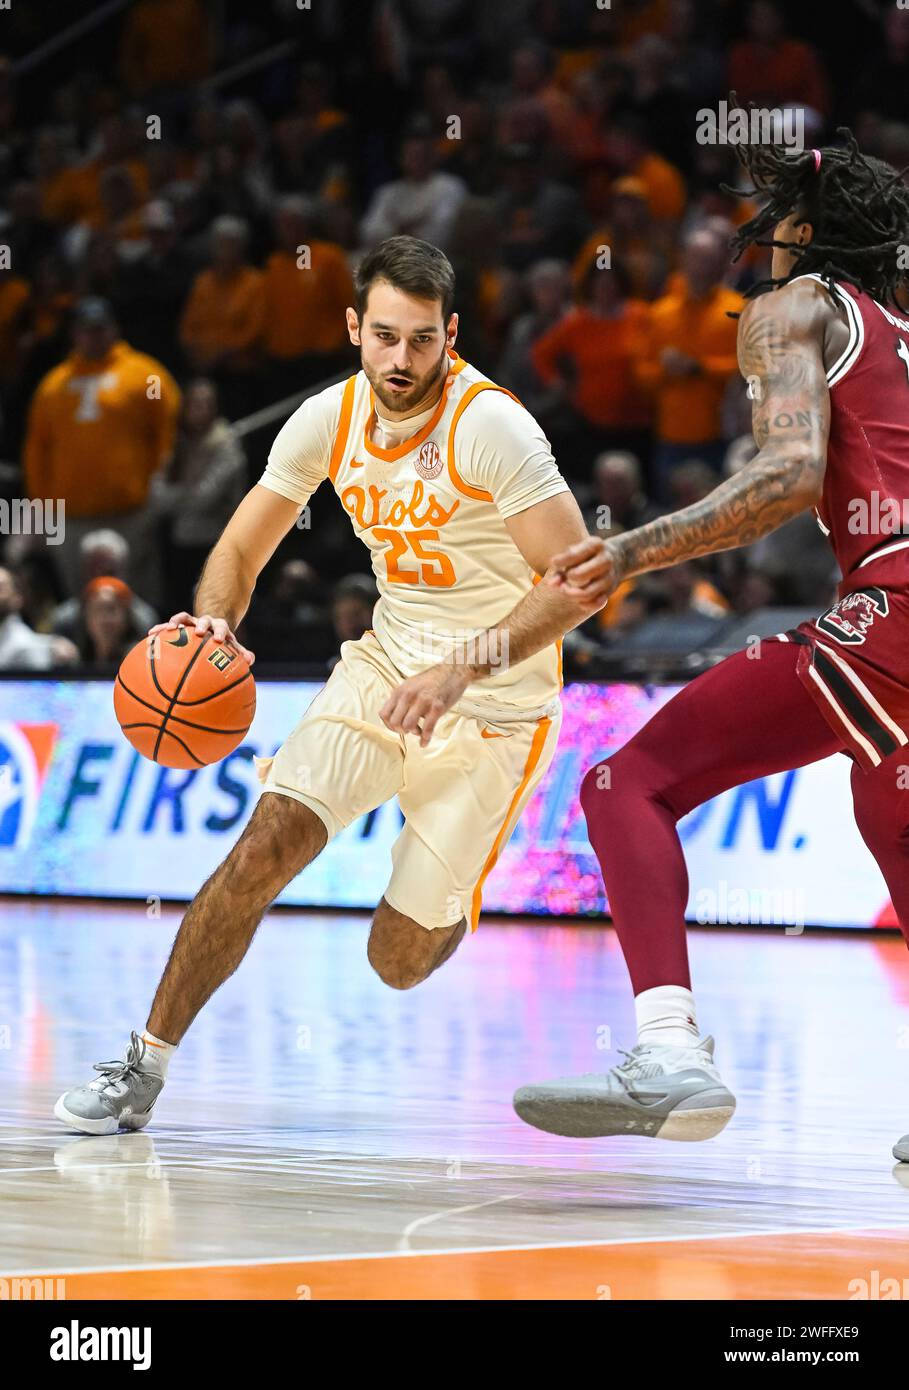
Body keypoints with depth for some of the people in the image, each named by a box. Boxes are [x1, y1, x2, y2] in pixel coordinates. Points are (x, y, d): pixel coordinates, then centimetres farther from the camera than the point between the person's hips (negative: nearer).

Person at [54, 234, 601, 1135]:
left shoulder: (490, 427, -22)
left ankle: (443, 908, 35)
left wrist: (461, 670, -33)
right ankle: (145, 1068, -8)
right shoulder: (328, 419, -4)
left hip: (495, 710, -4)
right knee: (266, 846, -18)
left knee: (400, 959, -3)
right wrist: (214, 625, -19)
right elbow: (239, 552, 4)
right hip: (388, 662, 4)